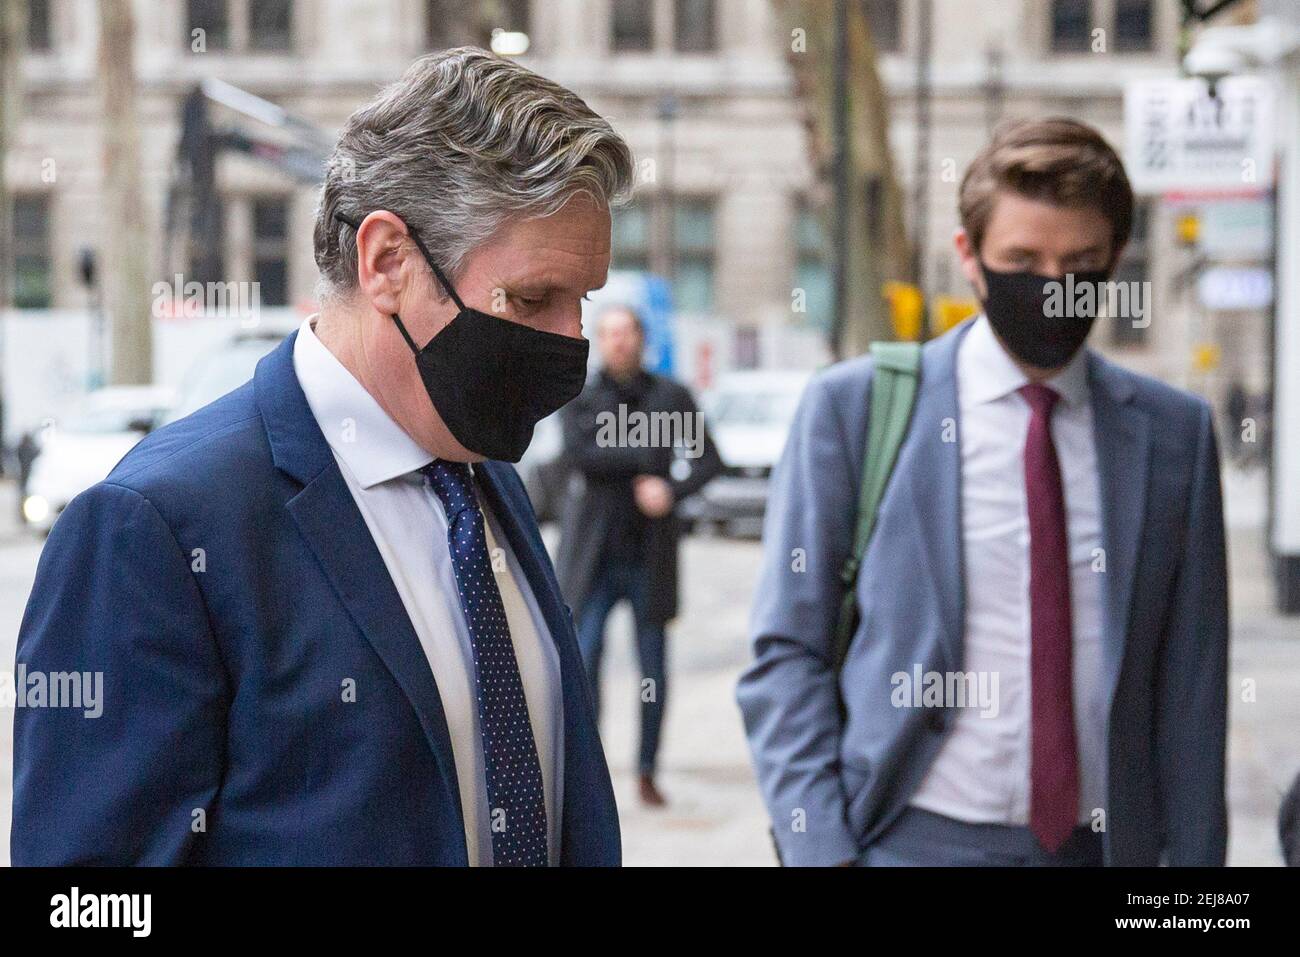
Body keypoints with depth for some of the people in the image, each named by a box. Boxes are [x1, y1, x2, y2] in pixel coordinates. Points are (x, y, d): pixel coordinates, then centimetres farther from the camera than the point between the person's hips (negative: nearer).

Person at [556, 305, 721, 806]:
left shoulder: (672, 396, 3)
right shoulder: (579, 397, 0)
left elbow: (709, 459, 0)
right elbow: (579, 454, -15)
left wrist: (672, 489, -18)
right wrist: (648, 456, -15)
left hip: (650, 551, 1)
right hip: (594, 550, -1)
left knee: (653, 666, 3)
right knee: (584, 658, -9)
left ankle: (647, 773, 16)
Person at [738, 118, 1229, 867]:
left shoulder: (1174, 433, 6)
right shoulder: (853, 408, 0)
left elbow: (1190, 683, 8)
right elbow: (786, 654, 0)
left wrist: (1193, 854, 4)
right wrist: (820, 850, -9)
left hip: (1100, 841, 2)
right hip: (912, 840, -2)